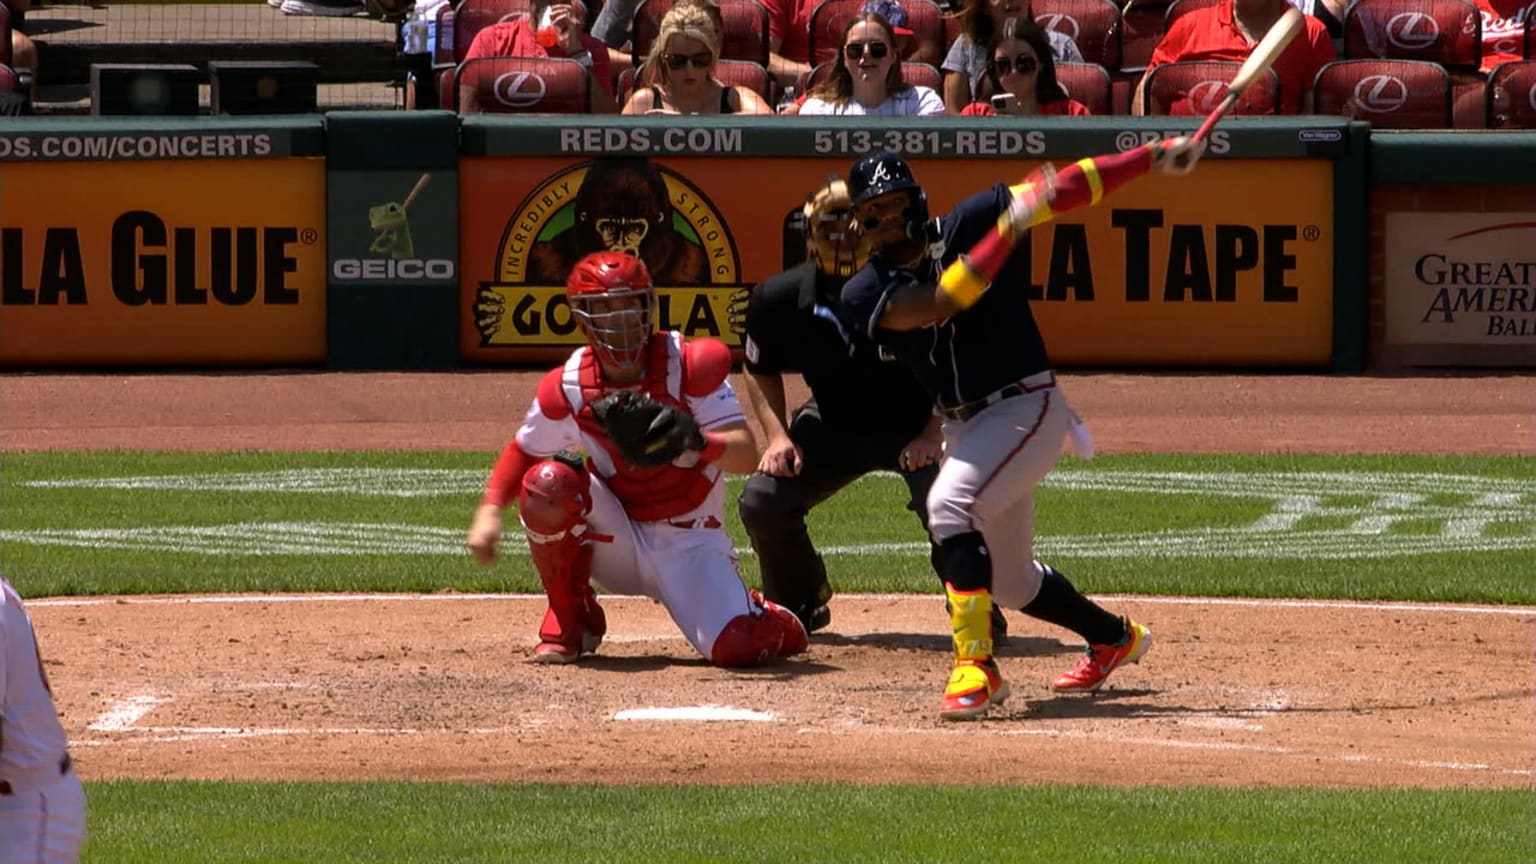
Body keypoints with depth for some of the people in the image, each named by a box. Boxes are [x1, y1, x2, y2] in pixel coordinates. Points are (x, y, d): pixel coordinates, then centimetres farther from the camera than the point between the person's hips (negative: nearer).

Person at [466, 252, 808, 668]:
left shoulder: (691, 366, -14)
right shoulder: (568, 387, -7)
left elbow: (746, 456, -21)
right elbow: (524, 452, 9)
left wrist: (699, 442, -41)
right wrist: (490, 510, -8)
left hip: (689, 543, -2)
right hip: (614, 545, 2)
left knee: (737, 646, -25)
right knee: (548, 481, -27)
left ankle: (767, 621, 18)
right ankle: (571, 619, -5)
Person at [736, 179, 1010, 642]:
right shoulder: (781, 298, -15)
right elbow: (760, 369, 5)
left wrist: (933, 434, -23)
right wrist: (777, 434, -8)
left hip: (915, 423, -4)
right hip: (833, 425, 4)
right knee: (761, 501, -9)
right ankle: (799, 606, 19)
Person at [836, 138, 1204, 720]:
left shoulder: (968, 225, -6)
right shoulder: (865, 293, -4)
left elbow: (1066, 188, -3)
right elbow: (940, 303, -22)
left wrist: (1154, 156, -9)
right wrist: (1009, 227, -27)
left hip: (1027, 406, -6)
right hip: (963, 427, 6)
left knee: (950, 503, -30)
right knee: (1011, 581, 17)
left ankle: (976, 666, -32)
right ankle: (1113, 637, 45)